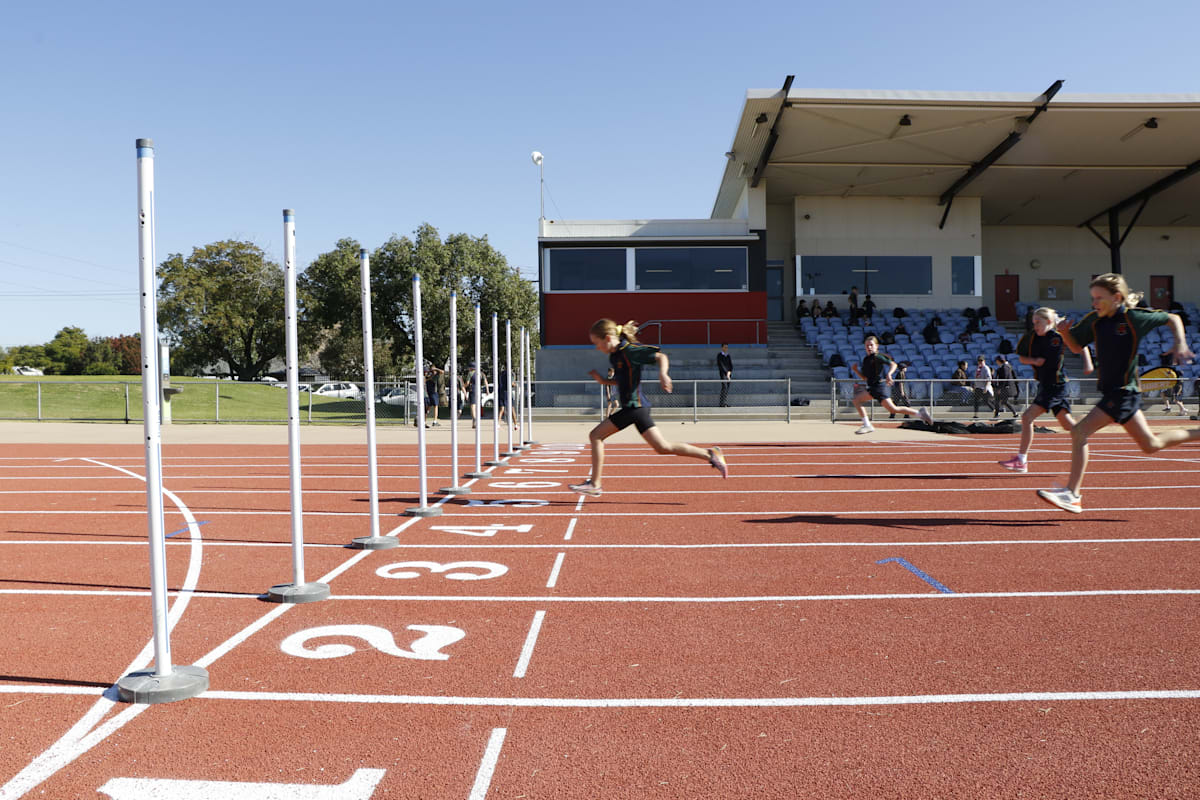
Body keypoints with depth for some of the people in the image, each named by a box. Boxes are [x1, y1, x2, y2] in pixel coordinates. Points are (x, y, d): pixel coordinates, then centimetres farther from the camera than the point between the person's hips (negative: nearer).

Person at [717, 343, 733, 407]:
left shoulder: (729, 356, 16)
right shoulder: (719, 355, -1)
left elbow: (731, 365, 12)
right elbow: (721, 365, -9)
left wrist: (729, 372, -7)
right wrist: (726, 372, -15)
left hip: (729, 373, 5)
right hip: (723, 373, -5)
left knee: (727, 388, 4)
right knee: (724, 387, -16)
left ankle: (726, 403, 5)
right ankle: (723, 403, -20)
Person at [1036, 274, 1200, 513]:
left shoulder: (1135, 317, -11)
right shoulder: (1093, 321, 5)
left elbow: (1173, 318, 6)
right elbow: (1076, 347, 15)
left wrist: (1180, 343, -8)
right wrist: (1064, 332, -5)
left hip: (1123, 391, -8)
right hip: (1112, 391, 8)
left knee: (1080, 433, -16)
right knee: (1150, 444, 19)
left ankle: (1072, 493, -13)